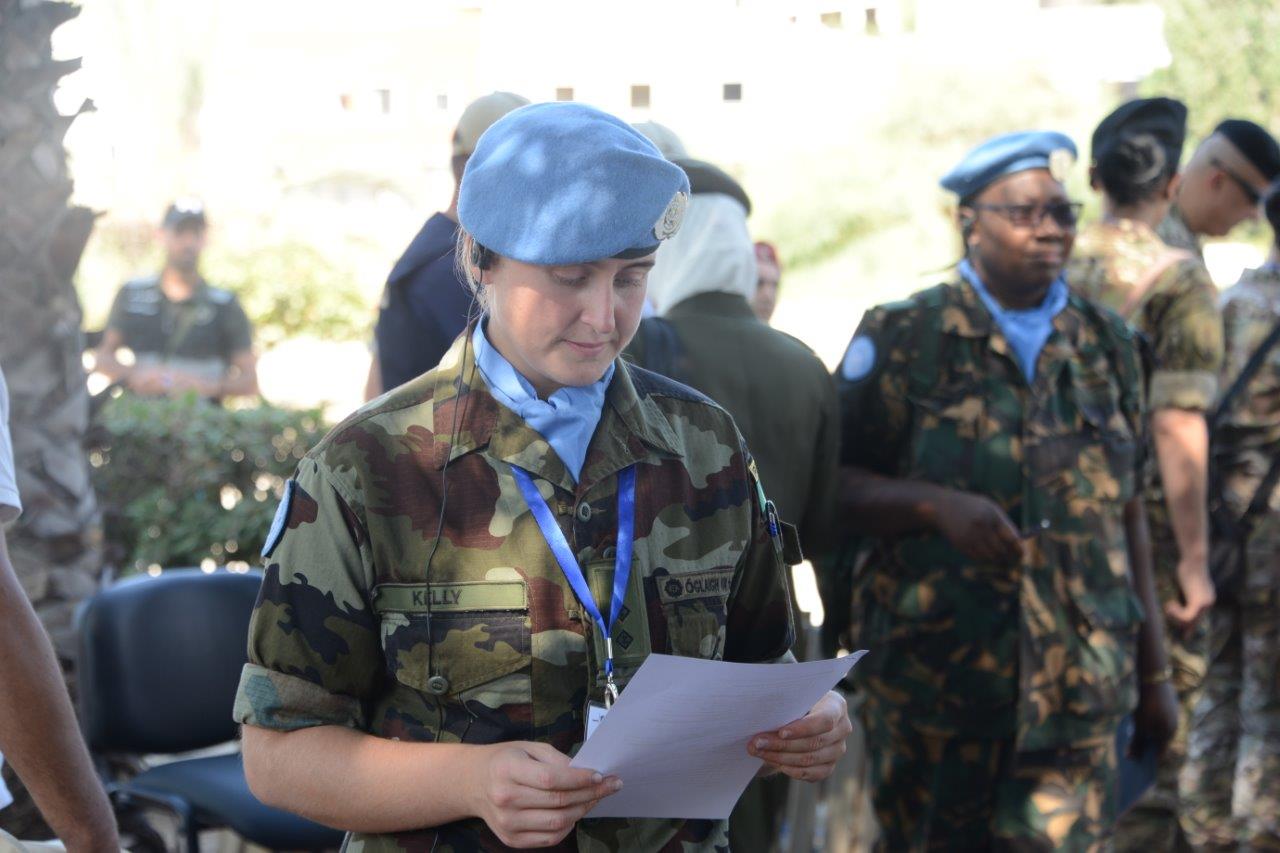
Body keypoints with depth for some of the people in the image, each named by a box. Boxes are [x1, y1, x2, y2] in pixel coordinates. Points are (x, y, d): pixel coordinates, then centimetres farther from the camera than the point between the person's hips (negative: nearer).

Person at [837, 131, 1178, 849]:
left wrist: (1154, 668, 13)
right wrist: (939, 506, -20)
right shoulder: (902, 339, -1)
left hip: (1078, 689, 2)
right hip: (933, 680, -2)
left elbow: (1127, 509, 13)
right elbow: (835, 486, -2)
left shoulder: (1109, 347, 10)